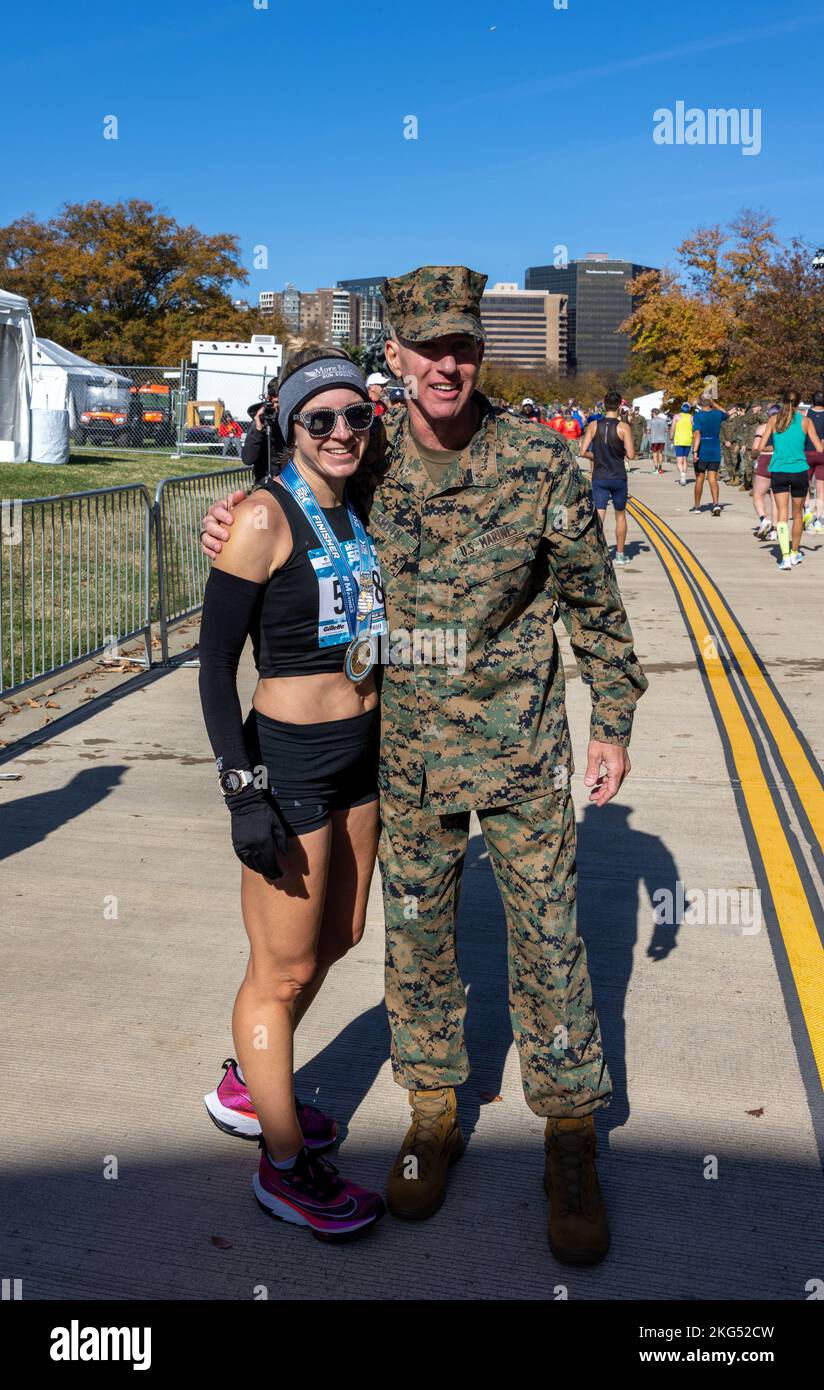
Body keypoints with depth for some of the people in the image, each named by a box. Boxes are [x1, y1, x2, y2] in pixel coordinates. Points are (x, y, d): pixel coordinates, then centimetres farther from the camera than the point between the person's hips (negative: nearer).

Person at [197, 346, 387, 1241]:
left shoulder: (355, 511, 7)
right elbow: (215, 666, -16)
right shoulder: (264, 516, -16)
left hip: (360, 753, 9)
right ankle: (285, 1166, 24)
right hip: (287, 761, -8)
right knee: (284, 968, 5)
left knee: (337, 936, 21)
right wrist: (245, 794, -20)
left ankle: (246, 1087, 43)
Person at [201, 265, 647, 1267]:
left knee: (548, 941, 5)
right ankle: (434, 1115, 34)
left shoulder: (540, 463, -10)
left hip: (522, 751, -2)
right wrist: (232, 525, -5)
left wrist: (614, 721, 3)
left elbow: (592, 598, 1)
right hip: (410, 752, 3)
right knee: (416, 937, 13)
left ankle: (570, 1141, 23)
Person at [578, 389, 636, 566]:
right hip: (619, 477, -1)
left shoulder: (593, 426, -2)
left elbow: (583, 452, -5)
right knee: (620, 515, 16)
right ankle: (620, 554, 24)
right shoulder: (623, 427, -8)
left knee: (599, 516, -4)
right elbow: (630, 454, -12)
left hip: (599, 477, 1)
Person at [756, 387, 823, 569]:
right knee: (797, 515, 16)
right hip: (799, 471, 0)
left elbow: (761, 447, 0)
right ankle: (795, 553, 29)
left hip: (778, 471, 0)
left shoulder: (774, 420, 1)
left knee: (782, 515, -2)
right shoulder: (805, 421, 0)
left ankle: (785, 556, -17)